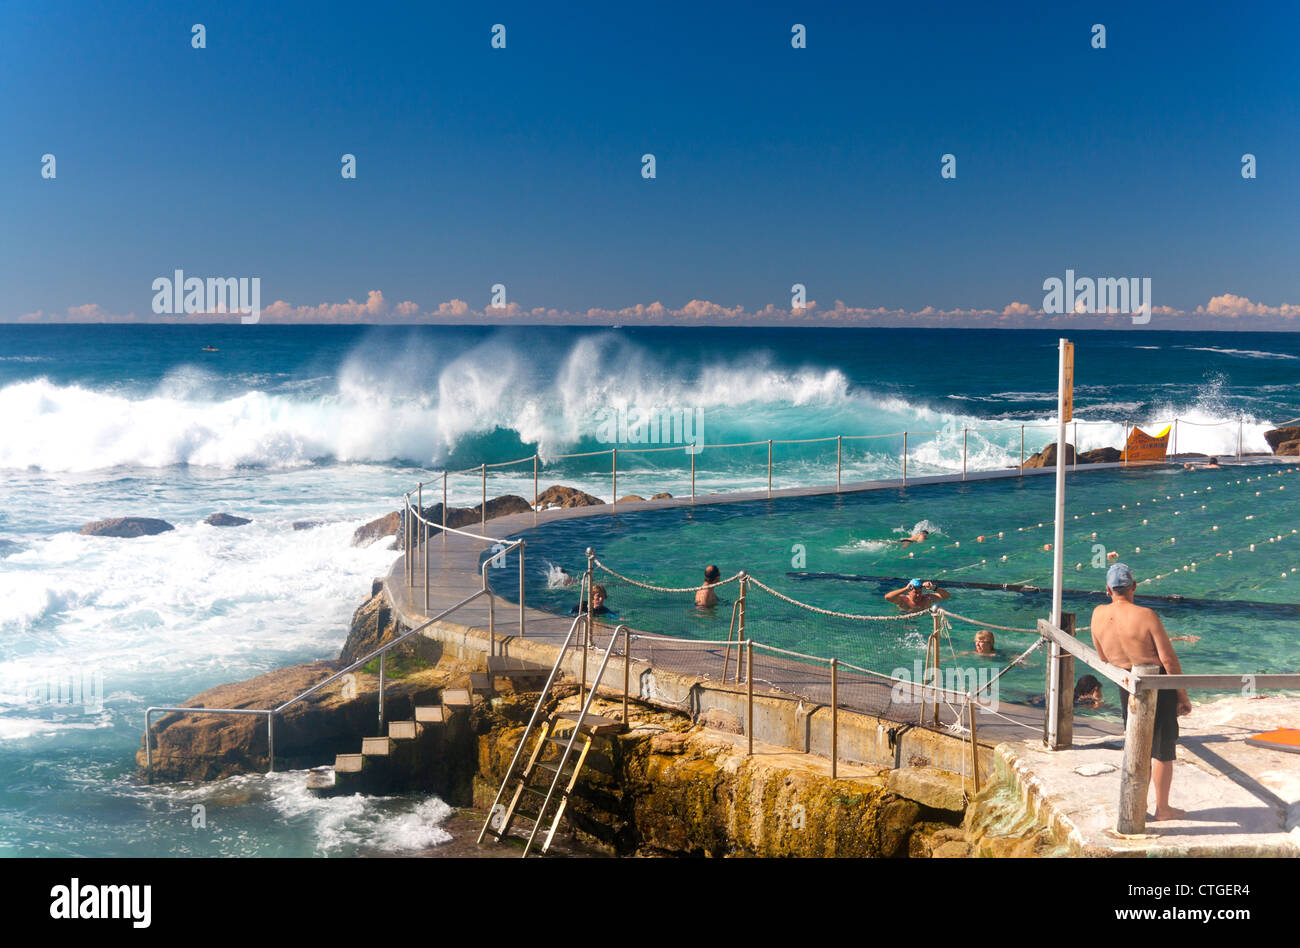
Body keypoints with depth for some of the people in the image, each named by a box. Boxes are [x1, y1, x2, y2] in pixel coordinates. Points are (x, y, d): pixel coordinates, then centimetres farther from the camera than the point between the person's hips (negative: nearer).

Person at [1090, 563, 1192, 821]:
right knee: (1163, 749, 11)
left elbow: (1103, 657, 8)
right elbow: (1169, 659, -15)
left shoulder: (1099, 614, -5)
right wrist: (1183, 695, -5)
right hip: (1159, 687, -4)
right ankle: (1162, 808, 21)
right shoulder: (1146, 616, -19)